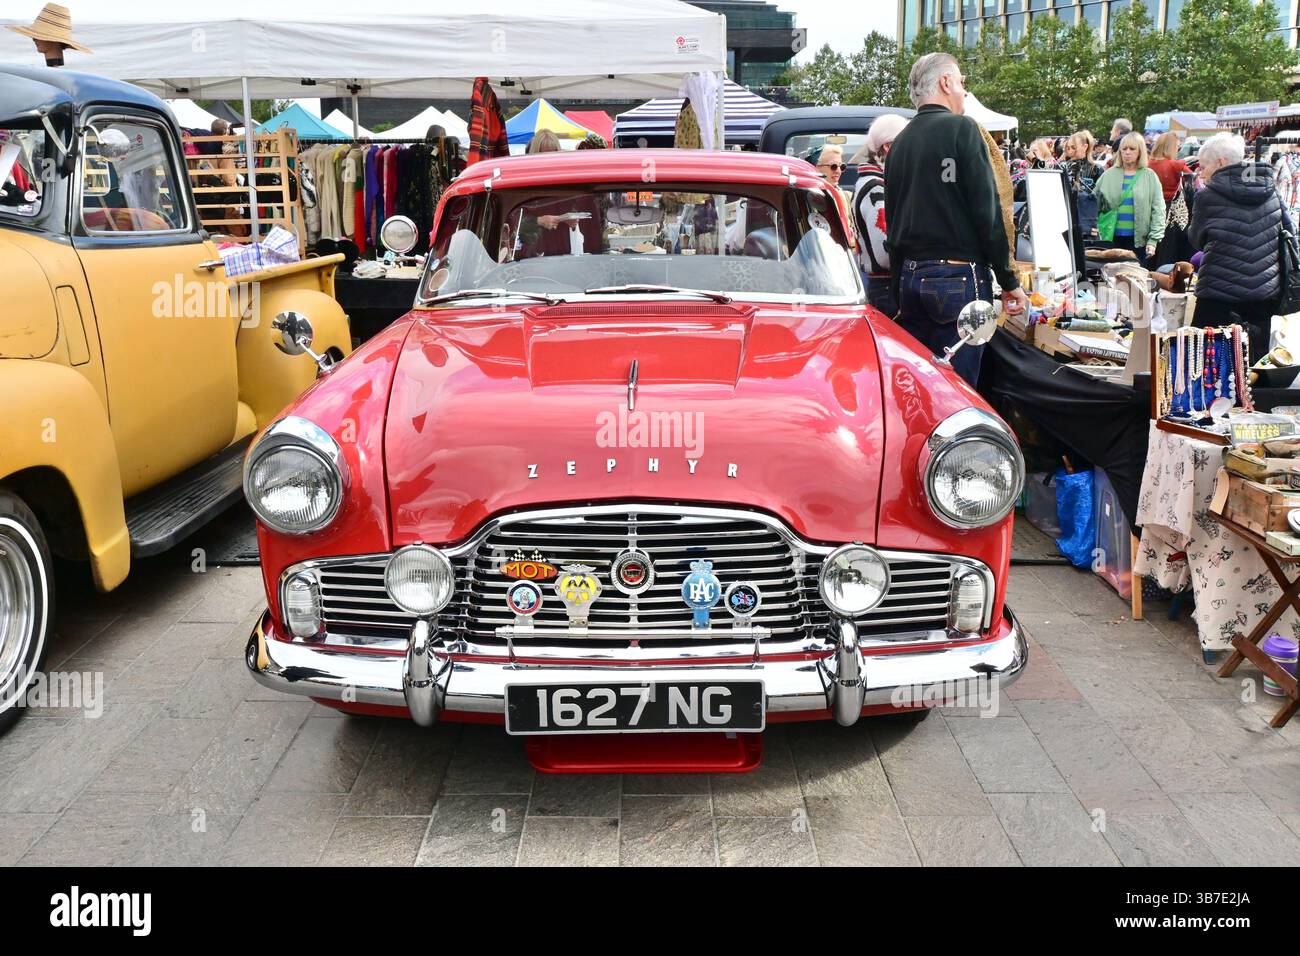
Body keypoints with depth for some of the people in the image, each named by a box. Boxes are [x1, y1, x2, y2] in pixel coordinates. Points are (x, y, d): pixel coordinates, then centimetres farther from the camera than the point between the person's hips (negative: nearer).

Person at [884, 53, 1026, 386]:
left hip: (910, 277, 7)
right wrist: (1009, 280, -5)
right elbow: (987, 211, -11)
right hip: (959, 275, -7)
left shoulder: (900, 142, 13)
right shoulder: (961, 129, -6)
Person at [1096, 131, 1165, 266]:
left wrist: (1153, 239, -8)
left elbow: (1158, 210, 0)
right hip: (1112, 238, 1)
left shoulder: (1150, 176, 4)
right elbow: (1095, 205, 6)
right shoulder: (1108, 175, 8)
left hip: (1139, 239, -1)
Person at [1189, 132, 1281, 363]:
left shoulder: (1208, 196, -9)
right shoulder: (1270, 192, 7)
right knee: (1256, 361, 11)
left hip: (1219, 294, -5)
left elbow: (1196, 239, 3)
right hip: (1264, 292, 5)